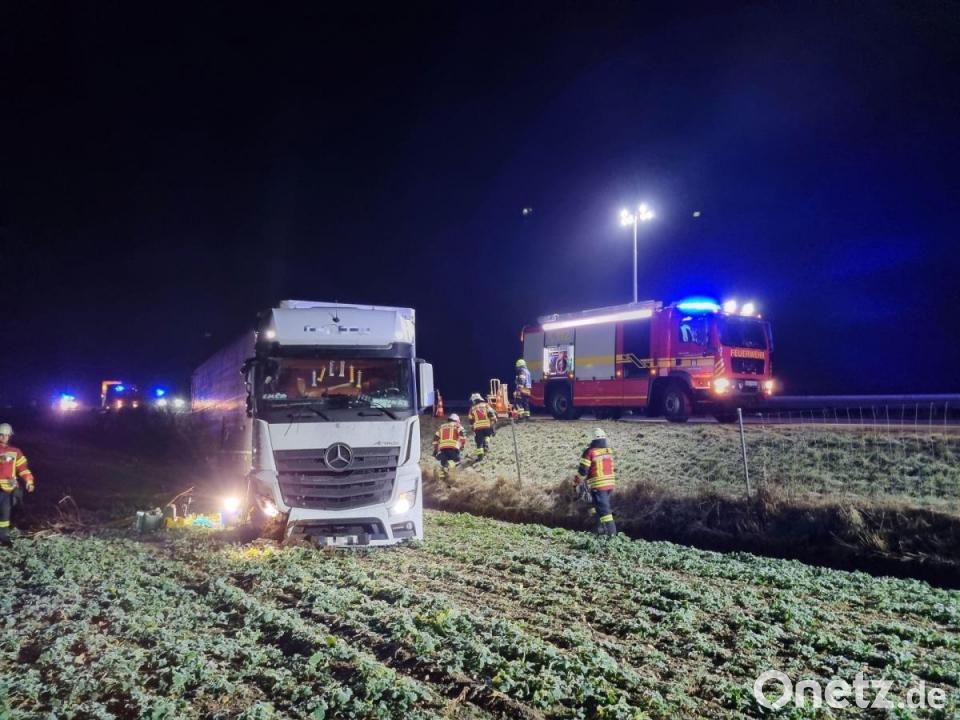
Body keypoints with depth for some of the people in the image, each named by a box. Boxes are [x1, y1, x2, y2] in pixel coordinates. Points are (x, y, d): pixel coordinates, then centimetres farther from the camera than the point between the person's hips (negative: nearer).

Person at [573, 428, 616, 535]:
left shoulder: (590, 452, -12)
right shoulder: (609, 451, 7)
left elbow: (583, 470, -12)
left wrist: (576, 482, 4)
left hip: (598, 486, -6)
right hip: (610, 484, 7)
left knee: (603, 509, -6)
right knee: (601, 507, 21)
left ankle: (612, 532, -12)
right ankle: (601, 531, 28)